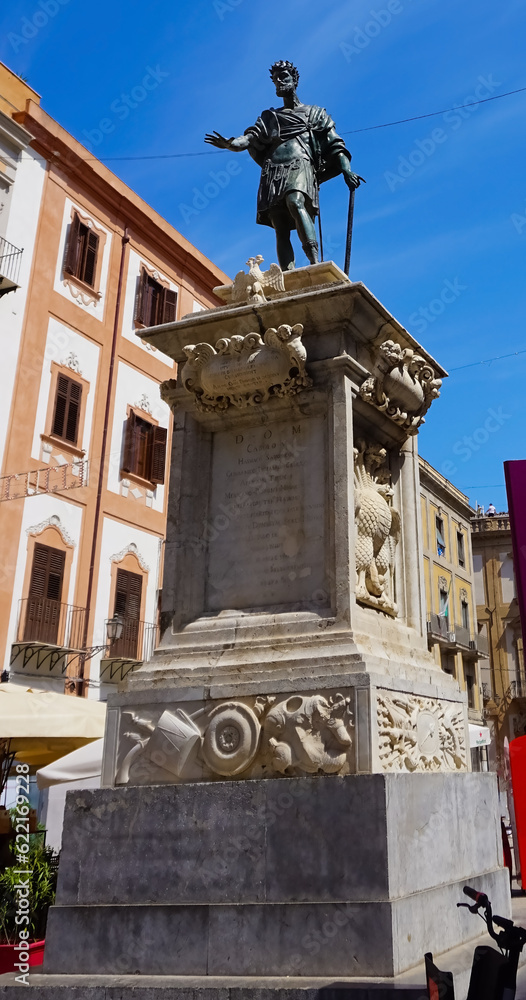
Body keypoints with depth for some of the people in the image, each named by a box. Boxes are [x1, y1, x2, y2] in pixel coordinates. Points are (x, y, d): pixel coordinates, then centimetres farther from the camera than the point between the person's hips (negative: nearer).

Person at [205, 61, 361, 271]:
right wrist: (229, 144, -9)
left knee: (295, 201, -36)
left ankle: (315, 263, -47)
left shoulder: (314, 112, 22)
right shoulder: (269, 116, 28)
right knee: (280, 229, -13)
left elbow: (335, 144, 12)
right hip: (274, 172, 4)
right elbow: (250, 139, 12)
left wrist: (347, 170, -4)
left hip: (300, 165, -3)